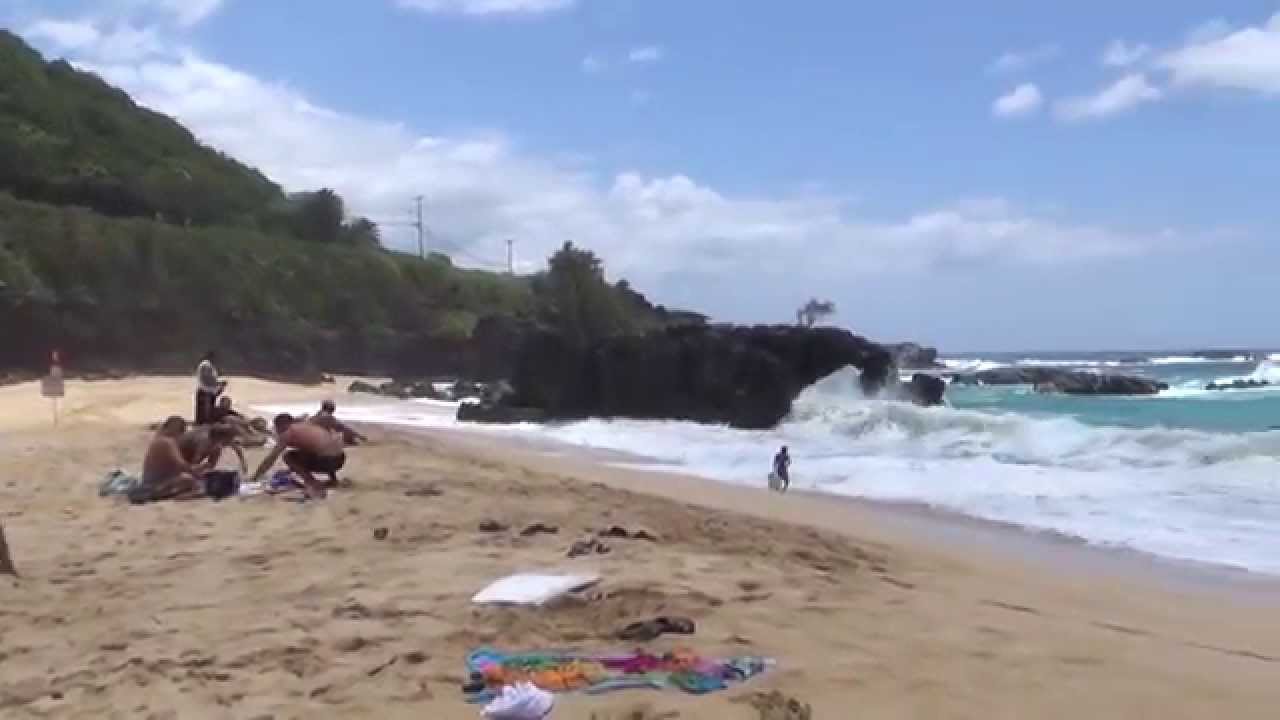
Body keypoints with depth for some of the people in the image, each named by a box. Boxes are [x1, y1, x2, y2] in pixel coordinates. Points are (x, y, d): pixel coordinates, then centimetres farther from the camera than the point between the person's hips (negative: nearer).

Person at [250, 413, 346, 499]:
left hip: (327, 461, -8)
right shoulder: (307, 426, 24)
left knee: (288, 456, 6)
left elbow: (270, 459, 5)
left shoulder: (288, 433, 4)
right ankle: (333, 477, 29)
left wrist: (254, 478, 14)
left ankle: (314, 485, -7)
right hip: (340, 459, 8)